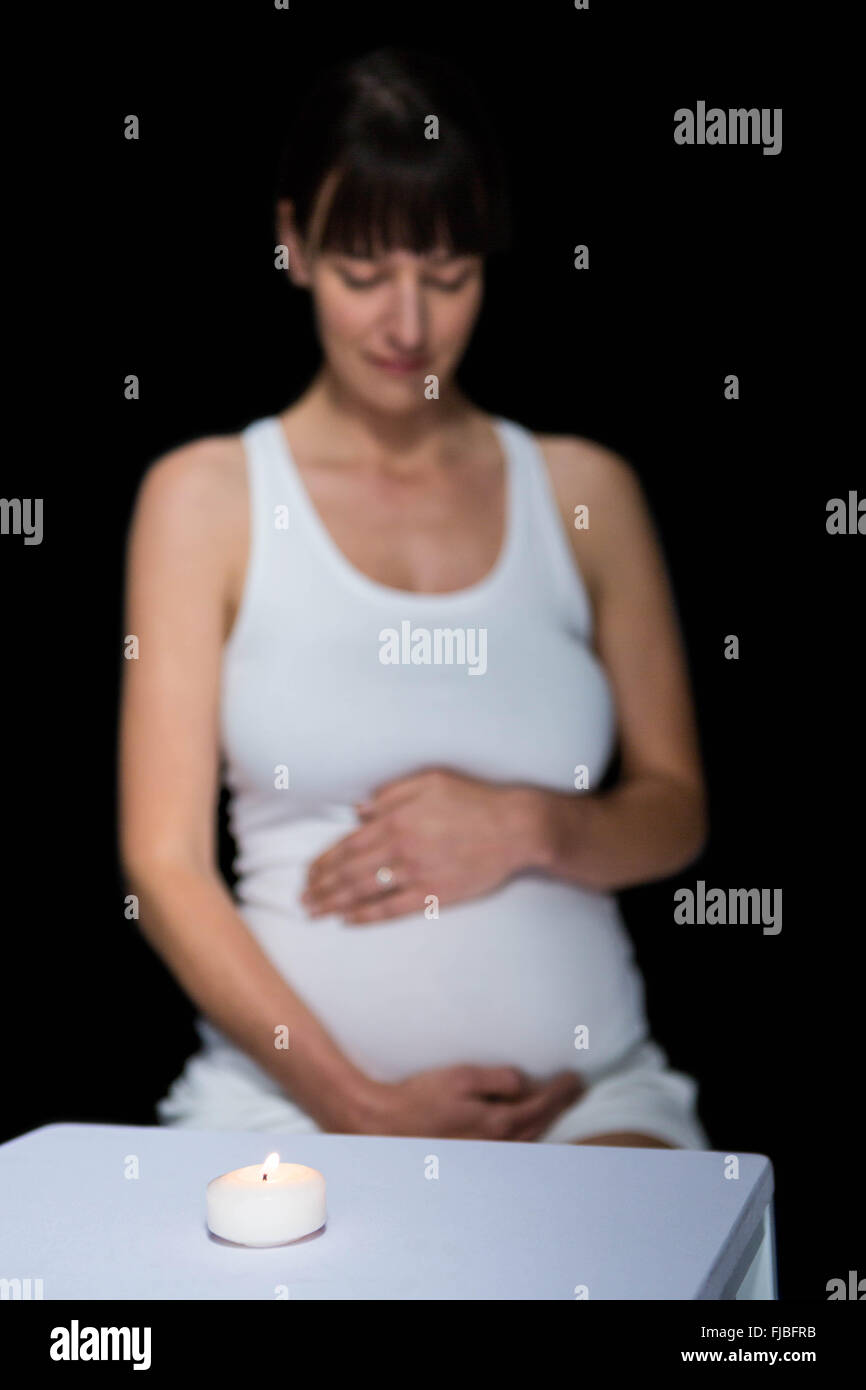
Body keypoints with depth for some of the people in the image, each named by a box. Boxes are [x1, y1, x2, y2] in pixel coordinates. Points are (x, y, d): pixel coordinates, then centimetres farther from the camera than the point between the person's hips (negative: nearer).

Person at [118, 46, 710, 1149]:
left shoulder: (583, 489, 10)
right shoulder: (205, 495, 4)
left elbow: (676, 815, 13)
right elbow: (164, 863, -1)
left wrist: (531, 827, -10)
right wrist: (361, 1107, -12)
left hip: (585, 1090, 1)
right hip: (289, 1093, 0)